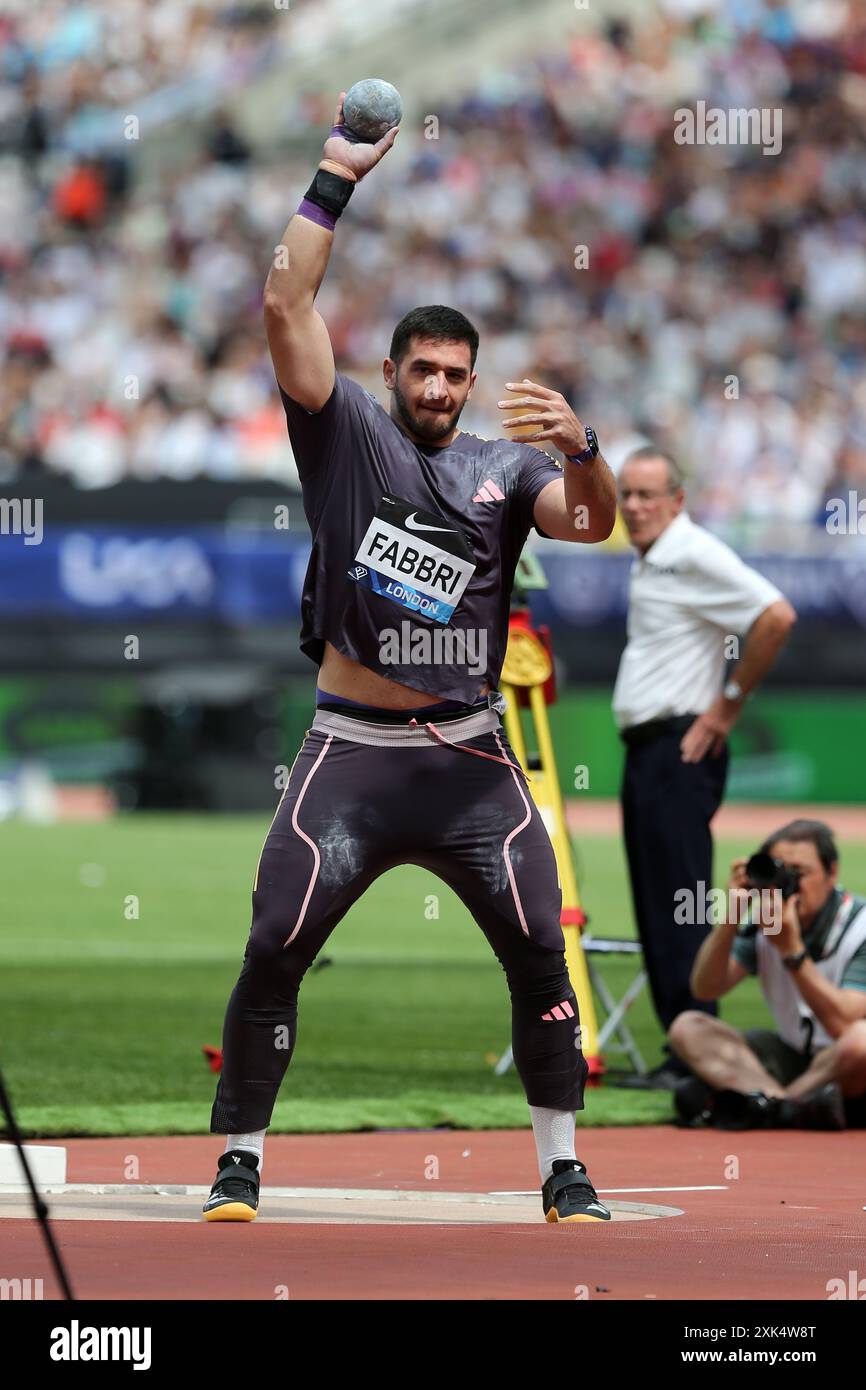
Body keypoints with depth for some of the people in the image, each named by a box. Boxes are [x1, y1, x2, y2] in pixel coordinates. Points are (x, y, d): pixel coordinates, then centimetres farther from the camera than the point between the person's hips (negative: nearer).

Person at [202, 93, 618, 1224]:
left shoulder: (504, 468, 9)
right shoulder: (347, 431, 5)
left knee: (540, 952, -5)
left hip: (470, 758, 1)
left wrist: (581, 449, -28)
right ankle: (240, 1164, 4)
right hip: (351, 757, -1)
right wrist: (334, 182, -7)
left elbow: (594, 523, -8)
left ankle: (564, 1173, 5)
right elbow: (286, 305, -4)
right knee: (275, 951, -7)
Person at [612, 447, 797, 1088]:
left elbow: (776, 616, -22)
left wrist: (729, 705, -16)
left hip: (682, 749, -10)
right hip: (645, 748, 10)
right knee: (655, 909, 10)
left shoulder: (695, 555, -12)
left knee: (680, 907, -11)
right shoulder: (647, 564, 18)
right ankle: (682, 1052, 13)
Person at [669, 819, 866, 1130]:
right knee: (687, 1028, -9)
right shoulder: (765, 919, 0)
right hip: (794, 1057, 6)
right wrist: (731, 917, -20)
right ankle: (785, 1107, -29)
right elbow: (705, 988, -7)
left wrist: (791, 949, -29)